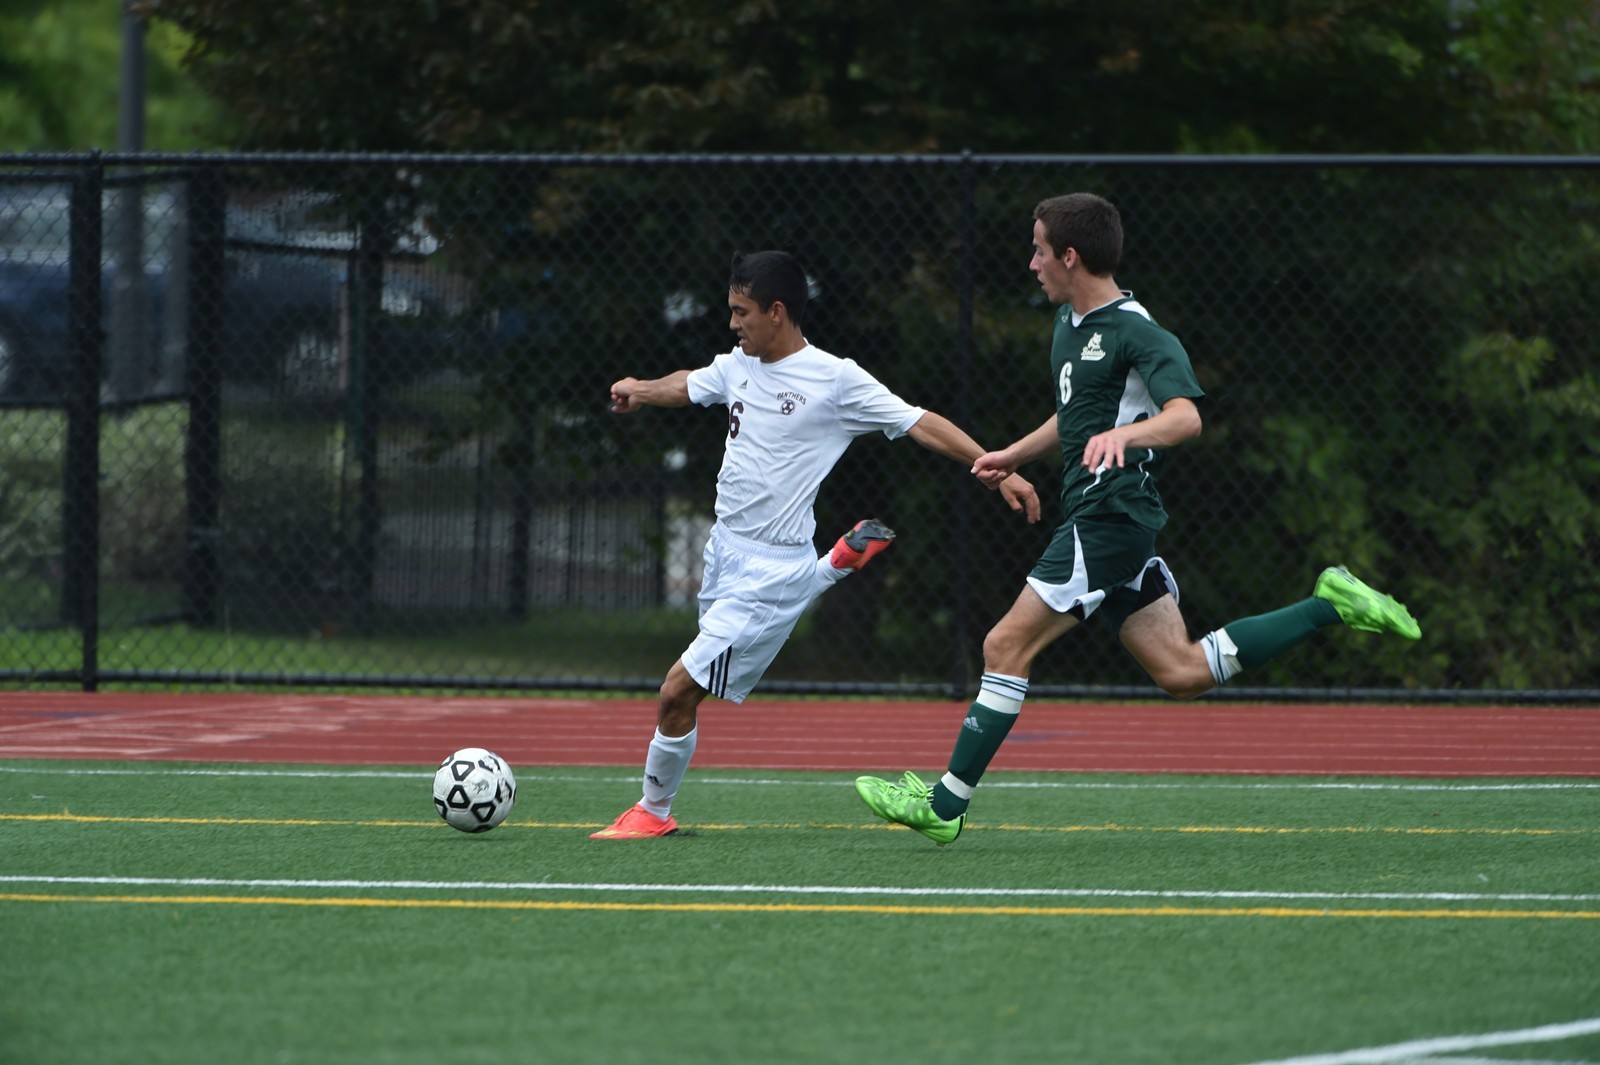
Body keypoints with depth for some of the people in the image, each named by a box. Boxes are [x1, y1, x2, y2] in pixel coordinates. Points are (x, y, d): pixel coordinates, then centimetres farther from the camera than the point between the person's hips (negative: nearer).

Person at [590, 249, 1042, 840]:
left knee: (679, 692, -10)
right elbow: (689, 386, 25)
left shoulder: (835, 379, -14)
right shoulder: (740, 364, 6)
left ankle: (653, 810, 11)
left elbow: (922, 424, -13)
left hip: (770, 571, -8)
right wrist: (641, 390, 4)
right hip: (724, 549, 8)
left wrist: (998, 471, -19)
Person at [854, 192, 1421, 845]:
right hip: (1095, 518, 10)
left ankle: (945, 807, -7)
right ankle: (1328, 607, 13)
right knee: (1182, 673, 7)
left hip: (1110, 517, -10)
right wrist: (1014, 456, 34)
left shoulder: (1136, 334, -14)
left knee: (1007, 646, -10)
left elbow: (1186, 417, -28)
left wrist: (1124, 434, -44)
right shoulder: (1070, 324, 16)